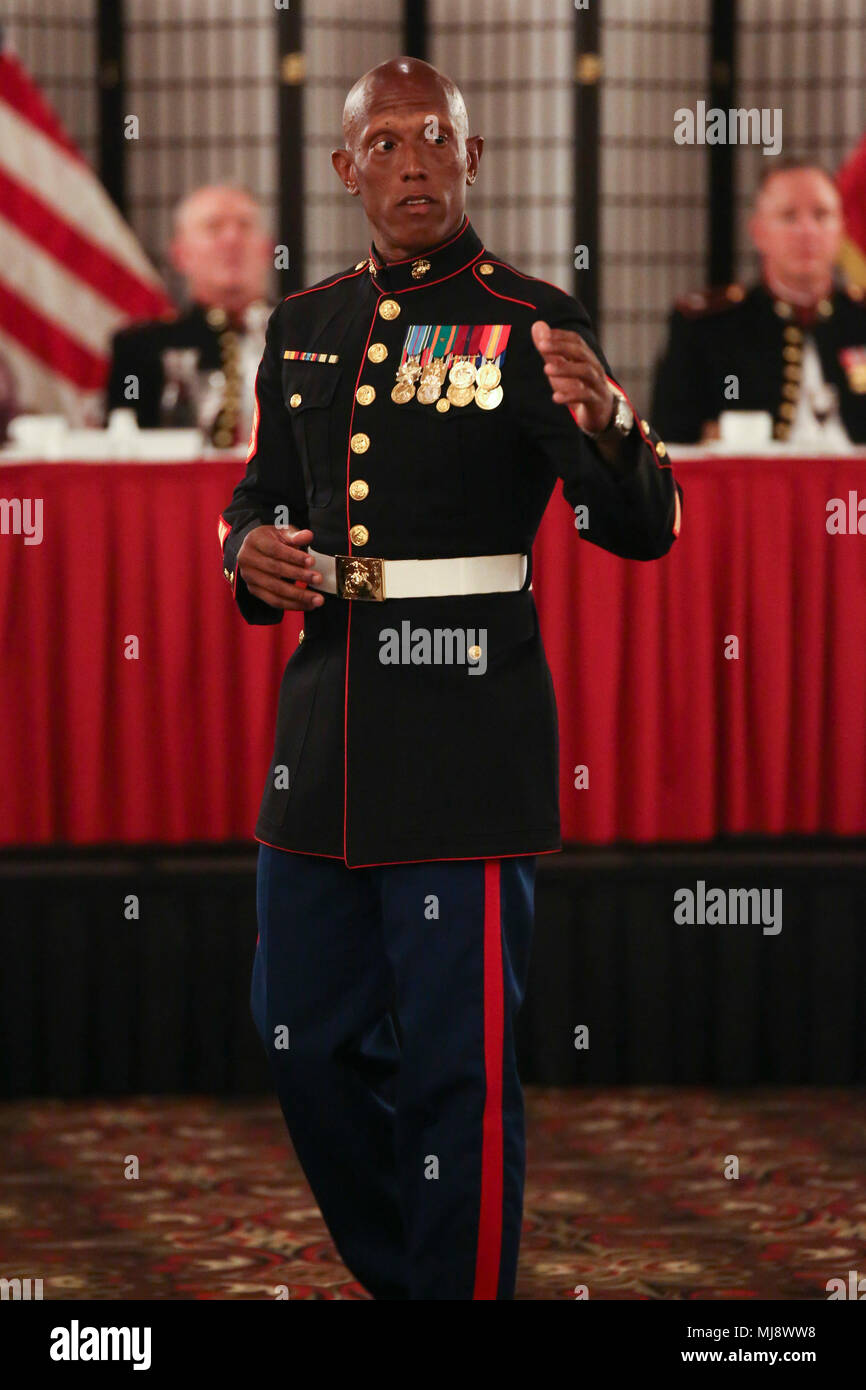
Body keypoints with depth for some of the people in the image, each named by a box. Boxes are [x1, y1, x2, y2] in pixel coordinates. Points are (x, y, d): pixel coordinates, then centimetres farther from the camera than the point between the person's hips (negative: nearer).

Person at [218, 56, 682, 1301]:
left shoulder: (528, 324, -6)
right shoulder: (305, 326, 12)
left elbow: (641, 529, -14)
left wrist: (606, 423, -36)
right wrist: (252, 555, 0)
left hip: (463, 744, -6)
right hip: (325, 733, 6)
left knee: (455, 1061, -4)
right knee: (306, 1039, 14)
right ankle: (396, 1272, 32)